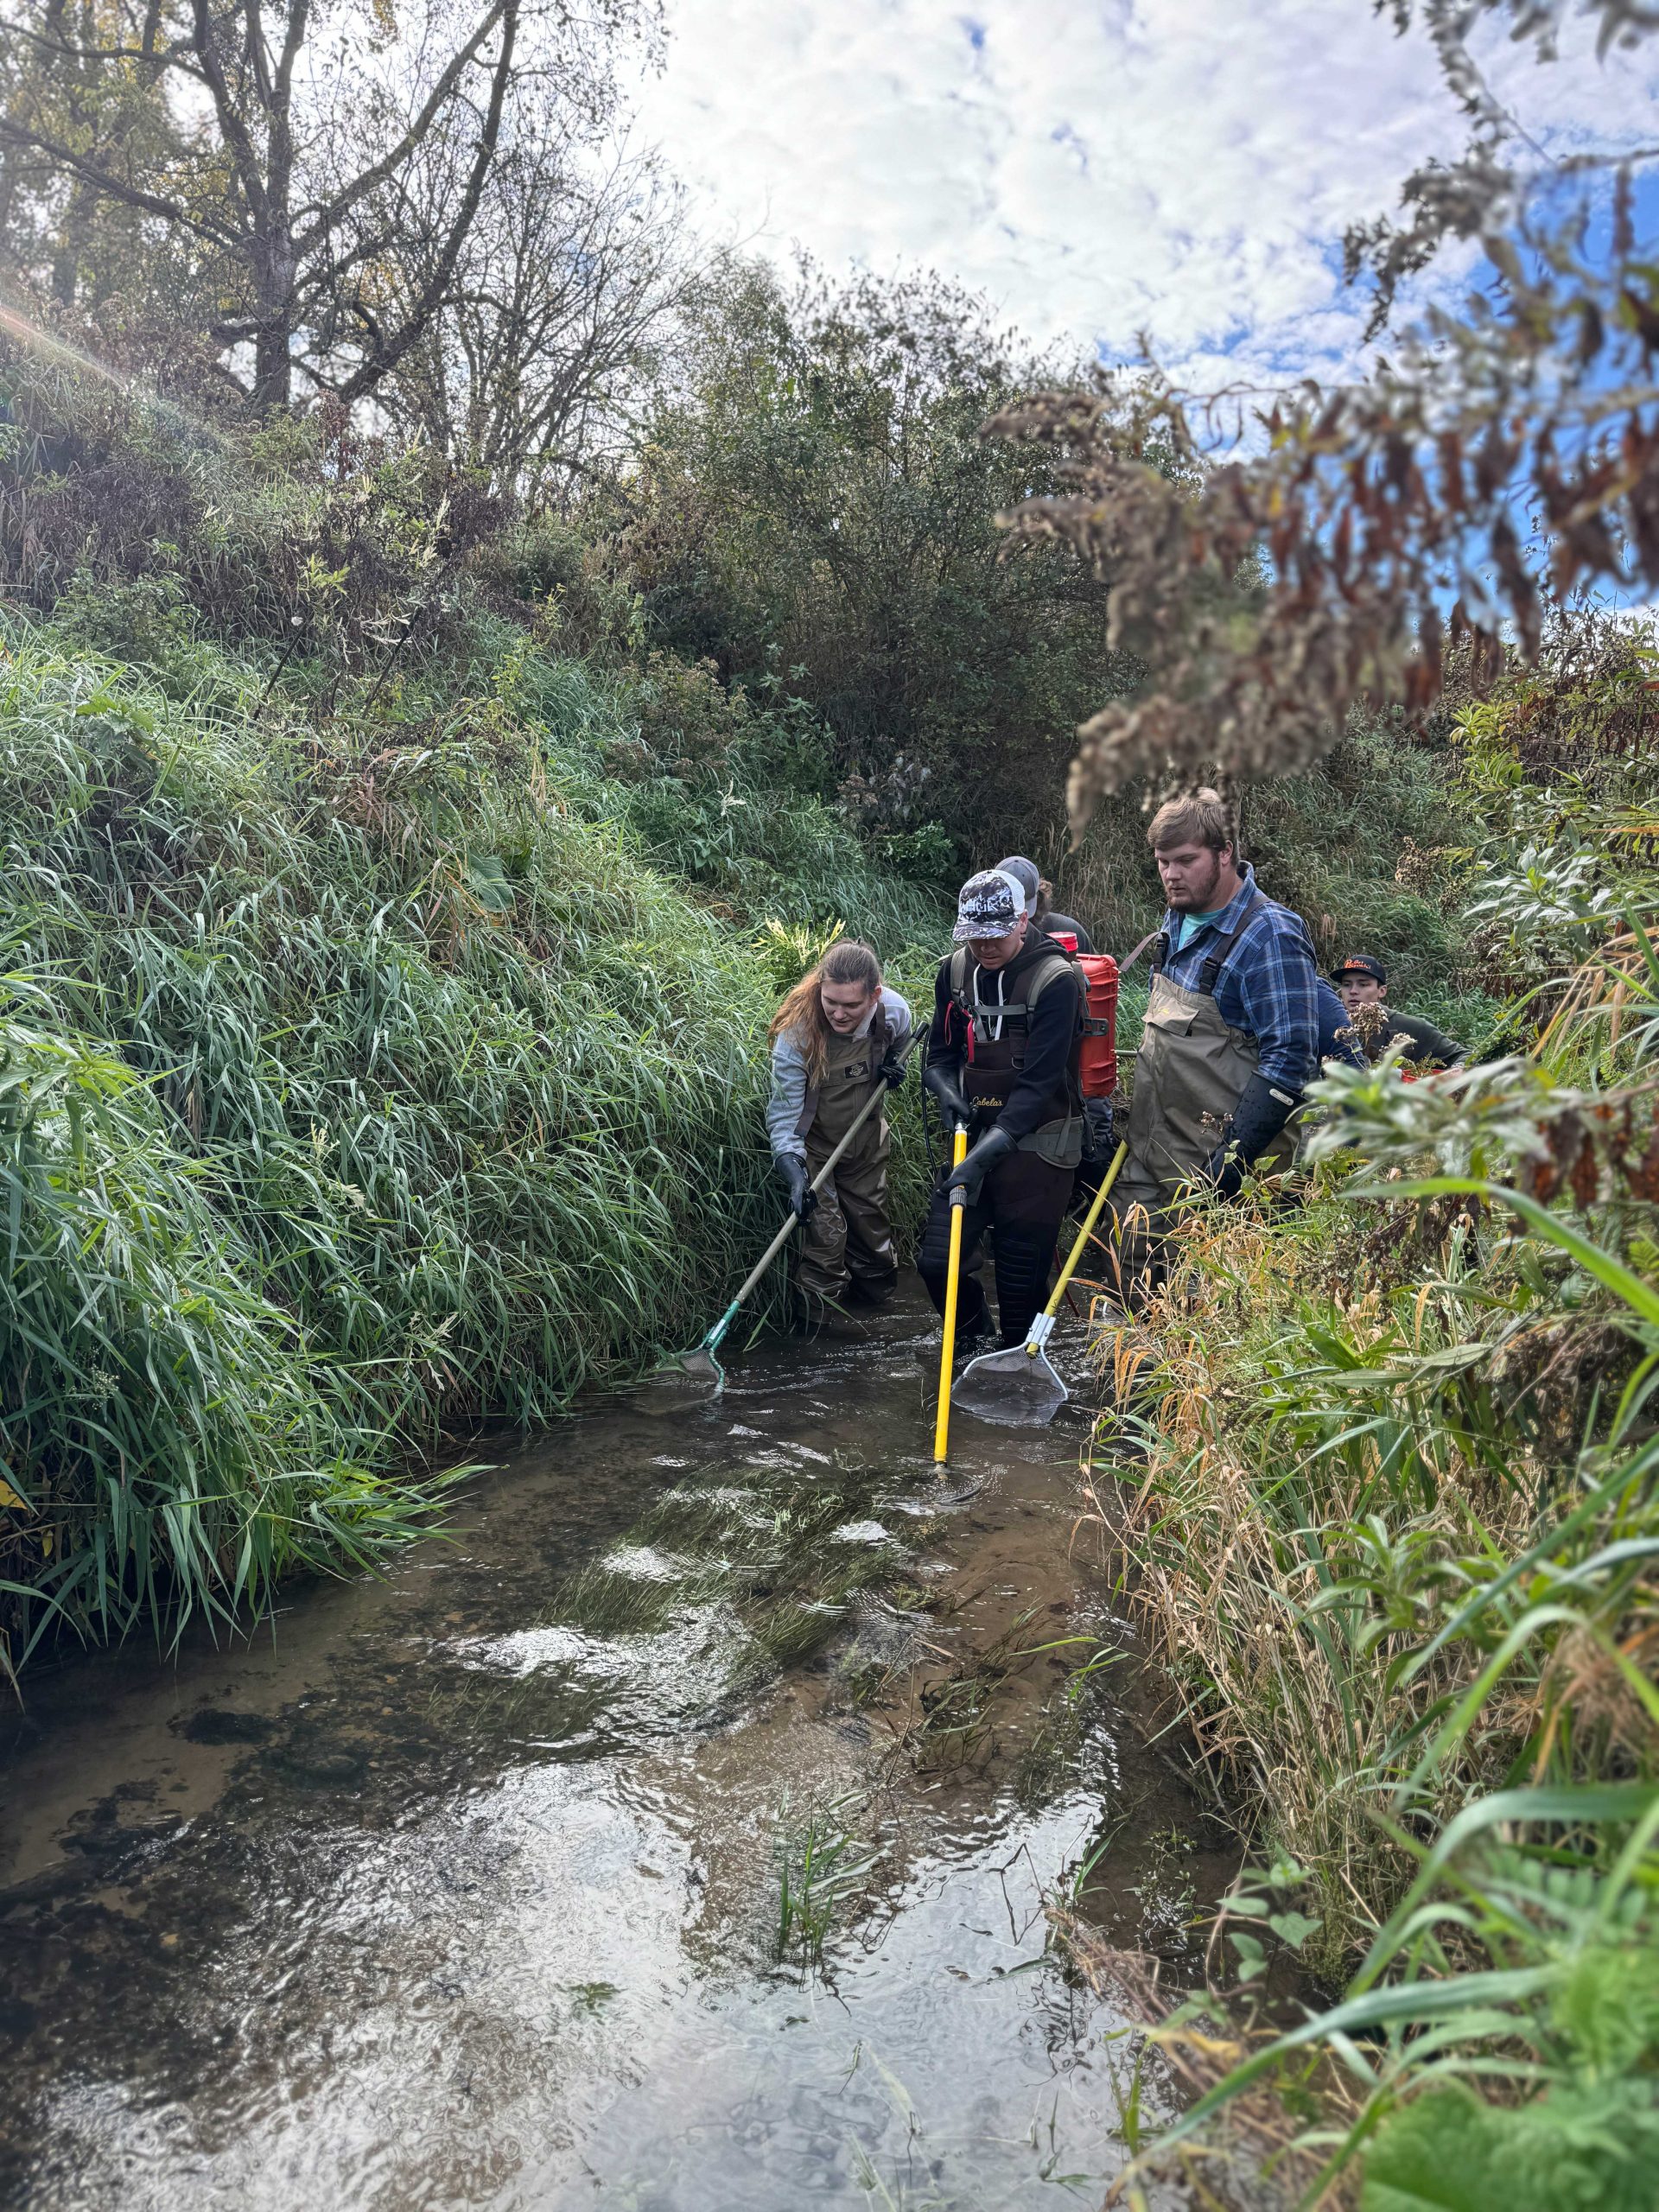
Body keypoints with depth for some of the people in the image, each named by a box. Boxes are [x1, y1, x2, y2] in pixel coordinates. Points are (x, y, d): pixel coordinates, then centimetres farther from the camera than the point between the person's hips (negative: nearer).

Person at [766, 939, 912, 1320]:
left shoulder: (895, 1013, -18)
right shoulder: (797, 1031, -30)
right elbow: (784, 1112, -27)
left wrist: (894, 1067, -13)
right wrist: (793, 1171, -39)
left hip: (868, 1139, 4)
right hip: (814, 1145, -4)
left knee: (873, 1227, 14)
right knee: (826, 1233, -11)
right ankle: (812, 1326, 5)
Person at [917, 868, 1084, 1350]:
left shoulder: (1056, 979, -16)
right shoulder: (954, 971, 2)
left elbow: (1038, 1084, -21)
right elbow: (940, 1052, 13)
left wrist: (983, 1157, -27)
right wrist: (949, 1093, -11)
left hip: (1037, 1144, -5)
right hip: (976, 1137, 5)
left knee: (1022, 1281, 1)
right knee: (936, 1261, 1)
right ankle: (975, 1344, 28)